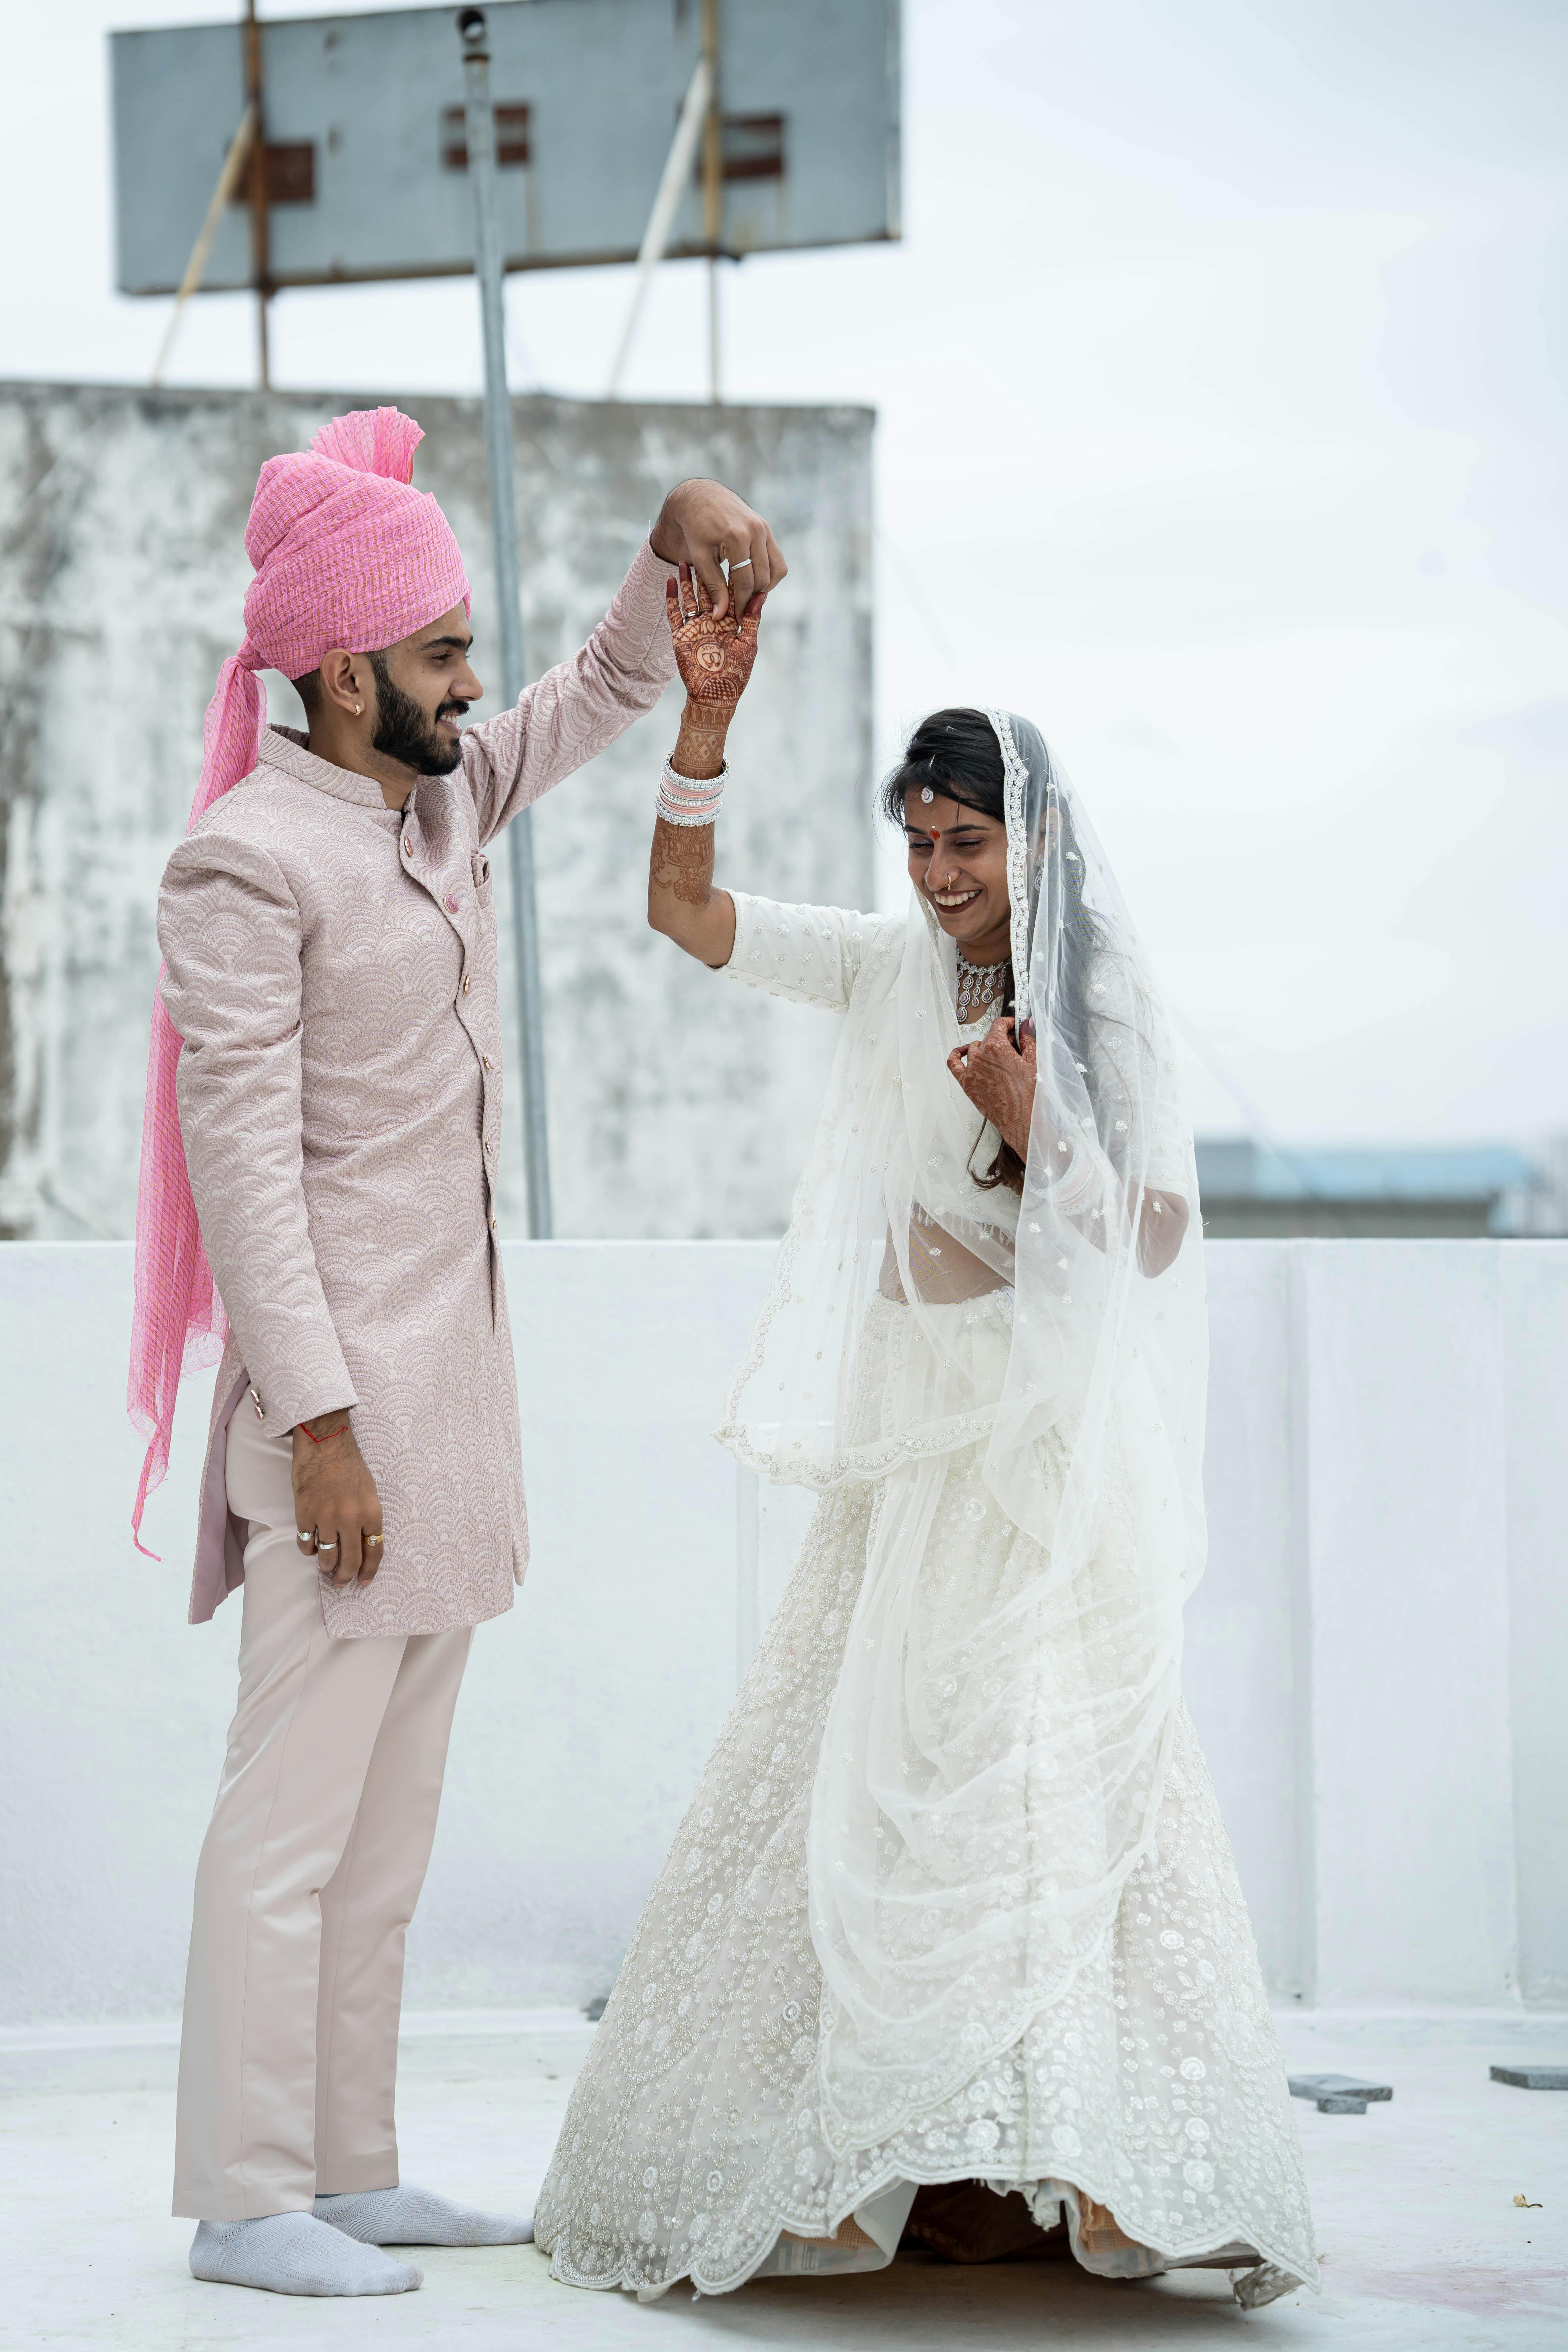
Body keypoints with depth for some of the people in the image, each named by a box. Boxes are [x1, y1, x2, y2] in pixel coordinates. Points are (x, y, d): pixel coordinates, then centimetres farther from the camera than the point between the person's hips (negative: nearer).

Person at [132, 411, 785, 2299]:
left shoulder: (438, 799, 12)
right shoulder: (245, 863, -13)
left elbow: (604, 695, 26)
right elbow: (241, 1157, -17)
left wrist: (680, 532, 6)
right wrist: (316, 1422, -20)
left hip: (453, 1380, 9)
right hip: (344, 1384, -9)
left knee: (390, 1818, 11)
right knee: (295, 1807, -7)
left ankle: (351, 2170, 17)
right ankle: (244, 2198, -3)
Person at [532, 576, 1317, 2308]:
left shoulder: (1103, 1005, -1)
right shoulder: (893, 968, 6)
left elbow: (1152, 1239, -2)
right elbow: (684, 909, 2)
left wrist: (1030, 1128, -16)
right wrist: (707, 712, -8)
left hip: (1055, 1437, -3)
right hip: (911, 1433, 3)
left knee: (1053, 1767, -7)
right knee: (869, 1766, 2)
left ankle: (1085, 2155, -5)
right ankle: (860, 2160, 7)